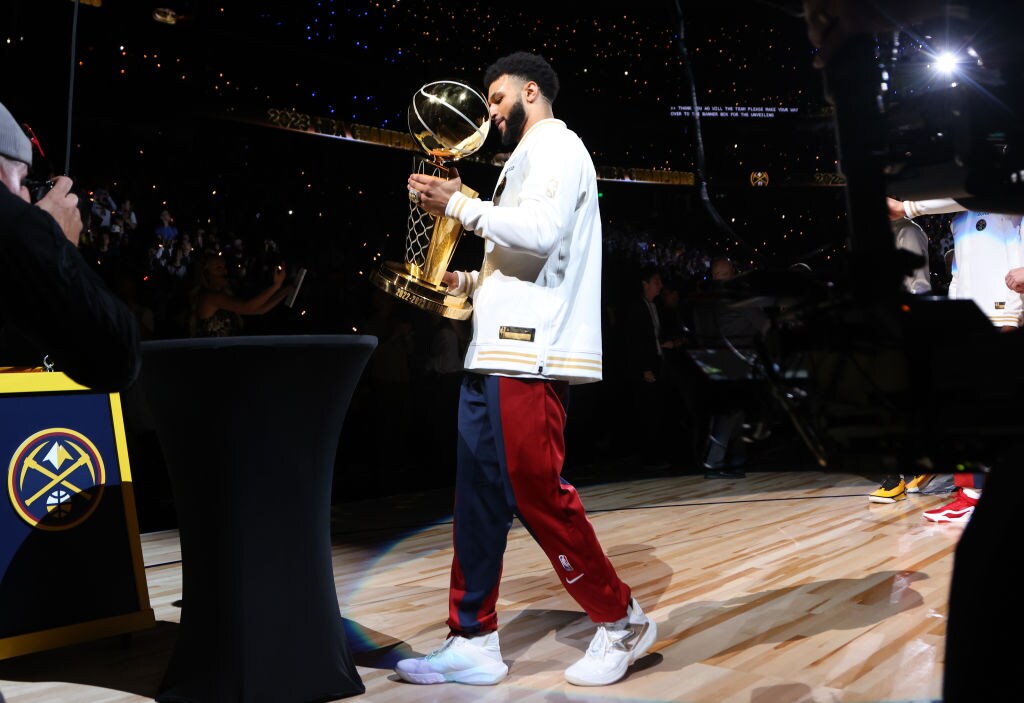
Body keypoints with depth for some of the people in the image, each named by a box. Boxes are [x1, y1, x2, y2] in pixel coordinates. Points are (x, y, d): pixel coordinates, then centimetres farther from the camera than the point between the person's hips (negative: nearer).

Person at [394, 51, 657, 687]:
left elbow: (541, 232, -21)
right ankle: (474, 642, 12)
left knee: (539, 494, -8)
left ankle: (622, 622, 9)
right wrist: (465, 280, 17)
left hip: (528, 355, -10)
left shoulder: (554, 146, -2)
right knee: (479, 500, 7)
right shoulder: (529, 159, 28)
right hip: (498, 353, 10)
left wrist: (460, 205, -13)